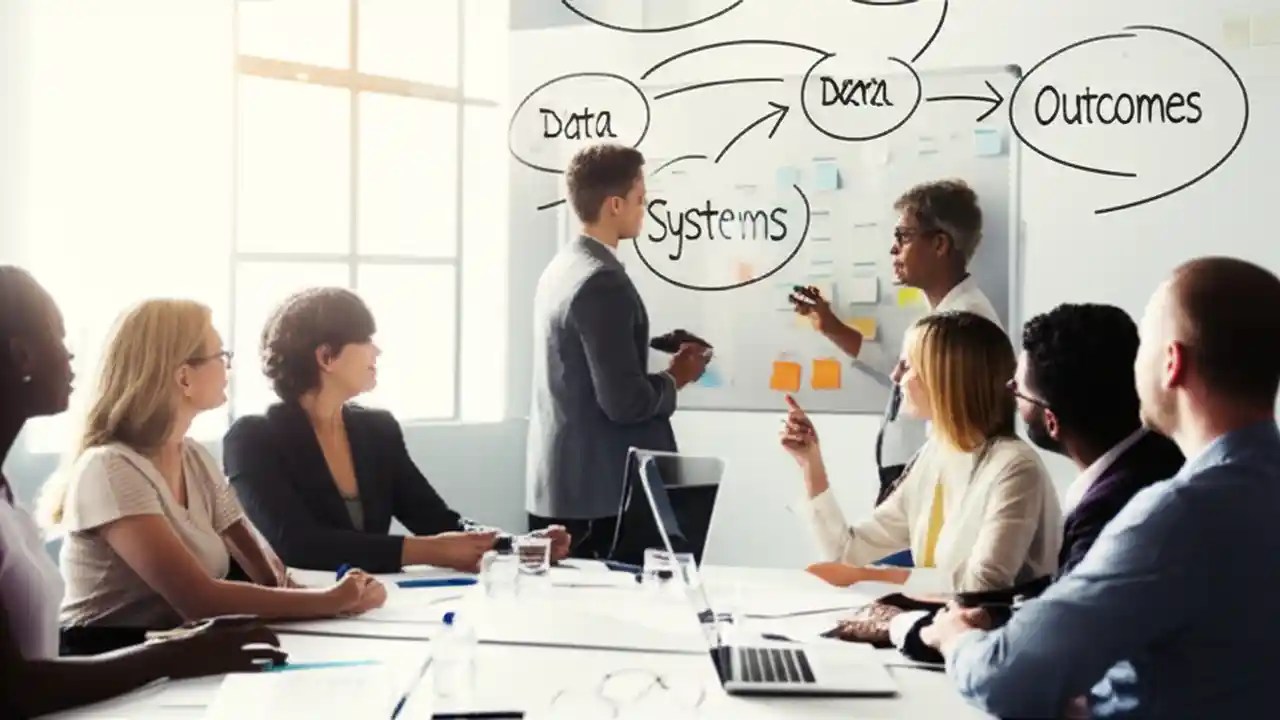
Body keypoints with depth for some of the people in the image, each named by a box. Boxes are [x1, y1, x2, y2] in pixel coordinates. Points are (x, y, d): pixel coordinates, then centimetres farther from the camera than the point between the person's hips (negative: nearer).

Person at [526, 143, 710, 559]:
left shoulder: (562, 268, 11)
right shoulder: (602, 282, -18)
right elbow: (625, 402, -21)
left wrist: (662, 372, 13)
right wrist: (675, 378, -4)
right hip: (600, 490, -9)